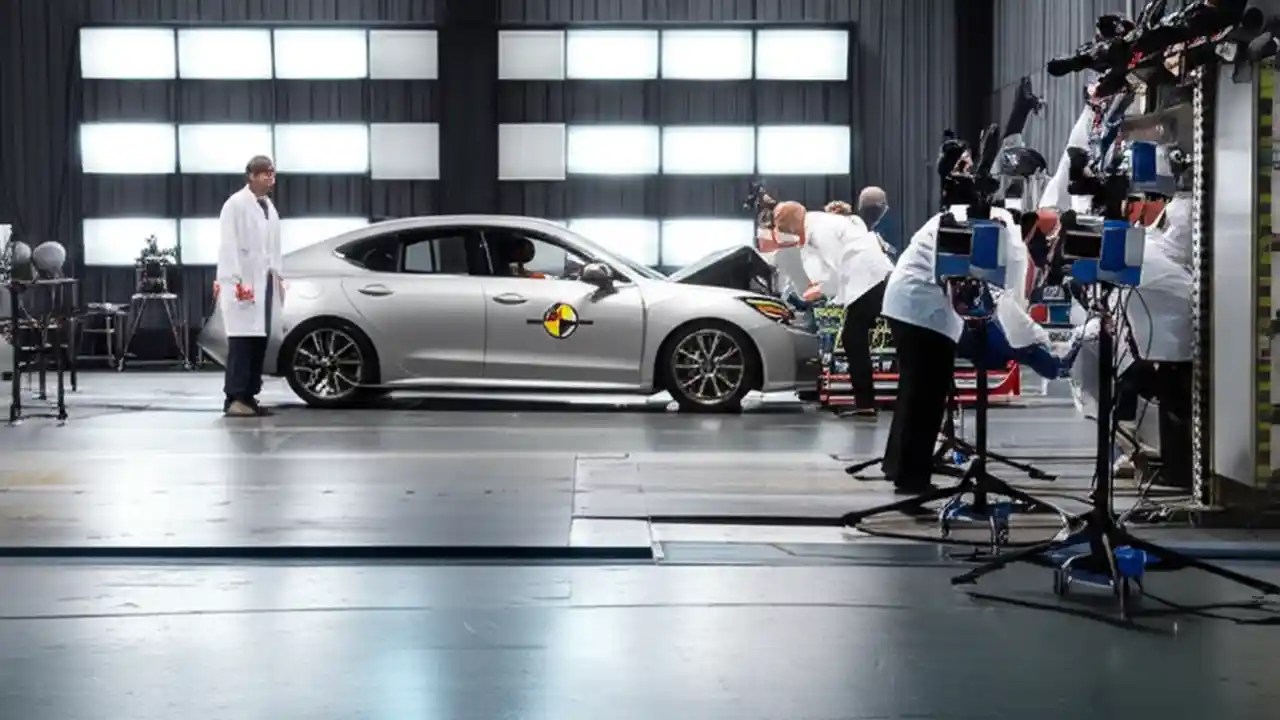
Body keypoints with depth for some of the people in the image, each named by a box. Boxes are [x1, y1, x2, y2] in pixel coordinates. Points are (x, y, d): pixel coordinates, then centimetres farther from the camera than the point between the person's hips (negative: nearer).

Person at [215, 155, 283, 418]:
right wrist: (236, 280, -19)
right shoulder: (236, 204, -7)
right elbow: (229, 244, -13)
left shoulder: (269, 207, 17)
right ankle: (234, 398, -9)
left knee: (260, 340, 5)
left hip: (264, 281, 8)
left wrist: (277, 276, 14)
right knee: (241, 341, -10)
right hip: (243, 282, -8)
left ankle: (249, 396, 9)